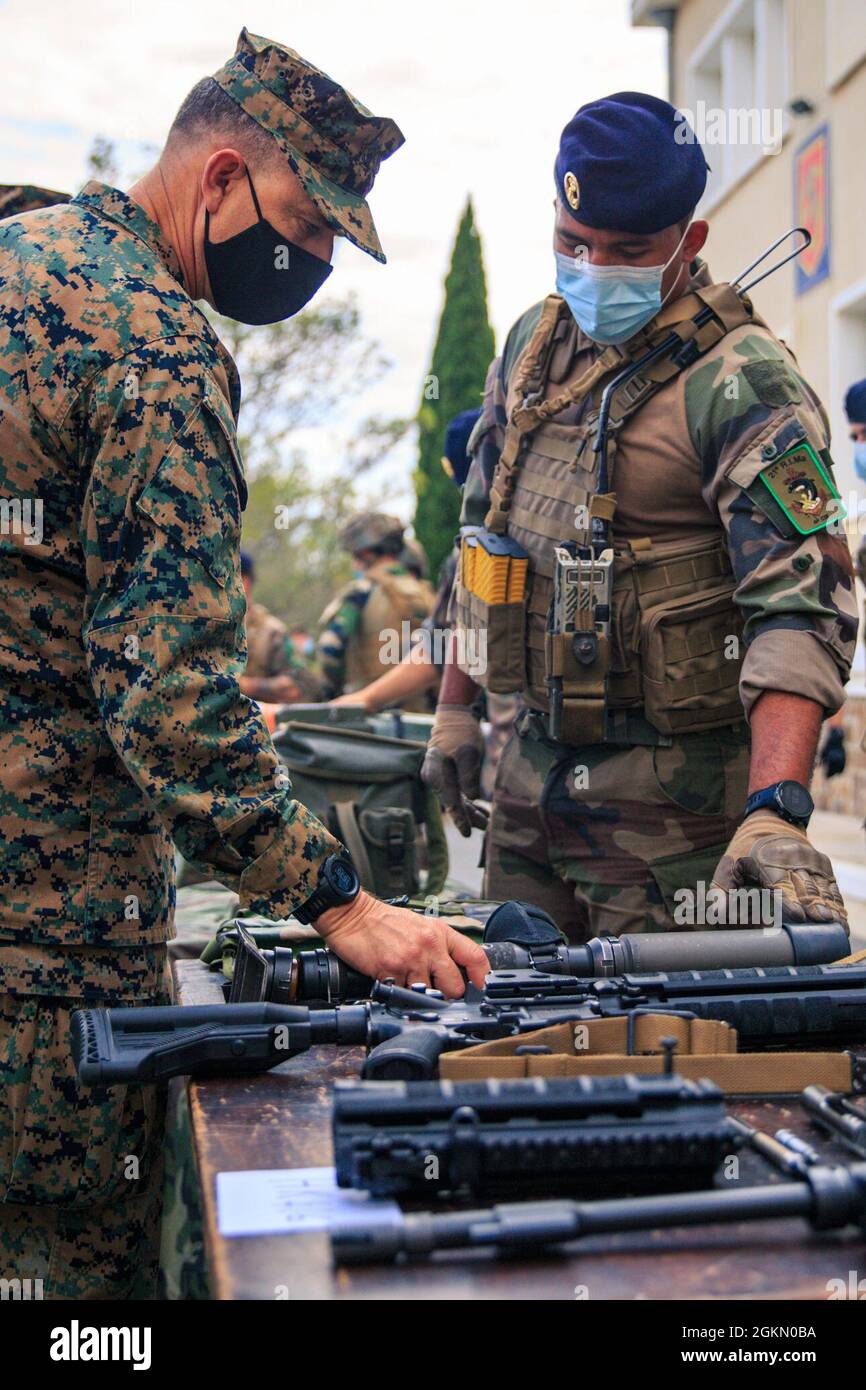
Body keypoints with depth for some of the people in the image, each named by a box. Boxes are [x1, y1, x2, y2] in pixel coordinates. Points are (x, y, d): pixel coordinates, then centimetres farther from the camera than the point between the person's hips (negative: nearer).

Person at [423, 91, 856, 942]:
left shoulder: (742, 384, -15)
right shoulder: (535, 344, 9)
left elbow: (801, 604, -24)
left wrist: (774, 810, -36)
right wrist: (455, 706, 18)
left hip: (671, 796, -6)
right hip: (533, 768, 7)